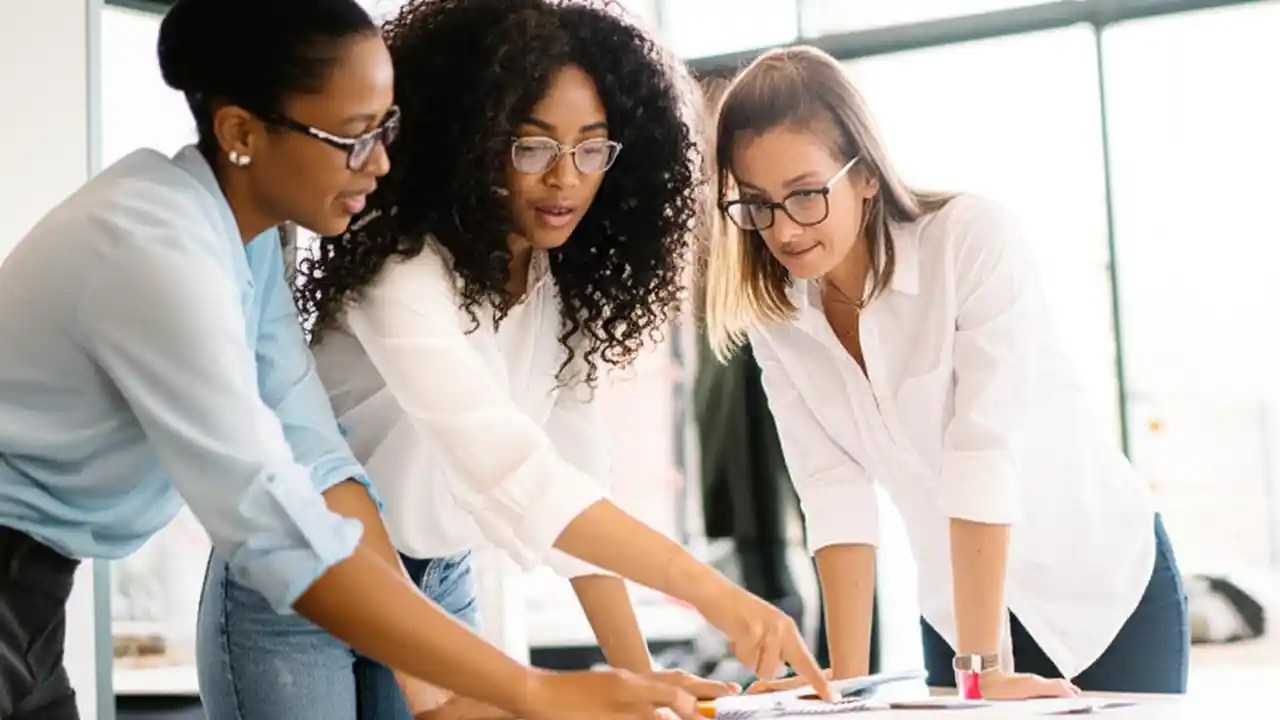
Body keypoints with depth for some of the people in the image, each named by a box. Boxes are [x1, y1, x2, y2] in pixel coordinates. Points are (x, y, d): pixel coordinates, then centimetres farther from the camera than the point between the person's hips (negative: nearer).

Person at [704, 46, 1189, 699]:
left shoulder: (974, 239, -24)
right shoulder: (777, 316, -9)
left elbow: (985, 451, -28)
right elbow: (832, 489, -12)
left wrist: (981, 664, -29)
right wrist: (846, 678, -19)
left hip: (1106, 582, -3)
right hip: (955, 607, 4)